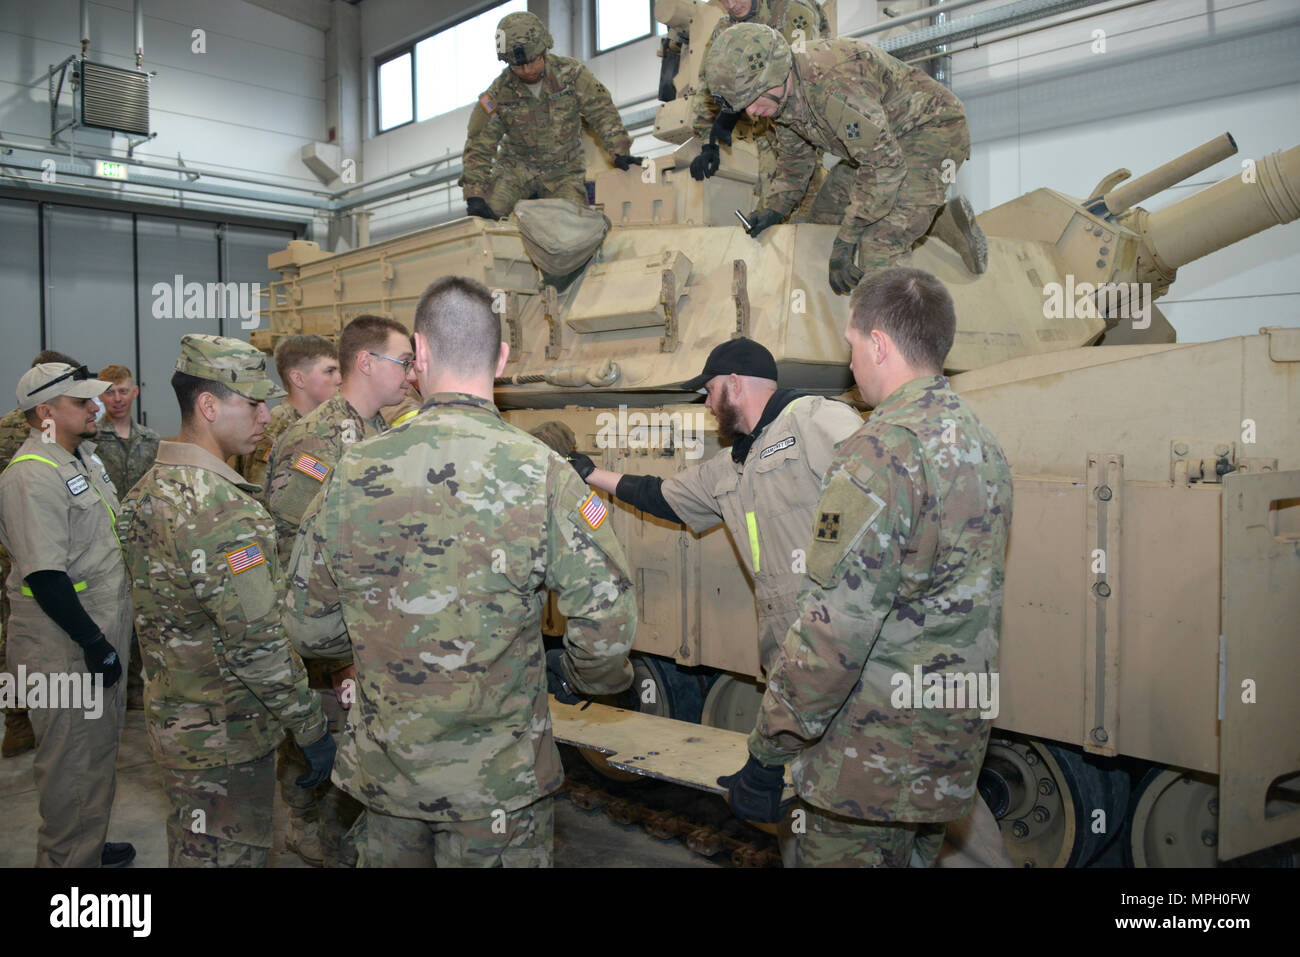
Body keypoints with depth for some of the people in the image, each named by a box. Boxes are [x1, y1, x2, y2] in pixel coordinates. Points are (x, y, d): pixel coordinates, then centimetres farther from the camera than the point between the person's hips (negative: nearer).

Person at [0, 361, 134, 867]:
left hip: (101, 633, 10)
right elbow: (45, 577, -24)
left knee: (100, 748, 21)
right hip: (64, 646, -10)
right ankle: (67, 860, 19)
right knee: (73, 762, 3)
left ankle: (89, 848, 37)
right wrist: (95, 643, -21)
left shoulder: (81, 459, 11)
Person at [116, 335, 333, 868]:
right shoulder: (222, 508, -27)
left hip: (172, 719, 9)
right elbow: (257, 645, -28)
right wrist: (312, 727, -19)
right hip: (225, 742, -9)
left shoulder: (148, 489, 5)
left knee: (191, 850, 24)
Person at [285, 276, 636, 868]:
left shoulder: (353, 472, -8)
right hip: (498, 780, -3)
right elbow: (607, 625, -19)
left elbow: (309, 629, 2)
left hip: (381, 773, 3)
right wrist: (589, 678, 3)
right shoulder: (540, 472, -17)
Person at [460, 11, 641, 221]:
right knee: (491, 212, -24)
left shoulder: (570, 73, -13)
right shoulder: (498, 95, -14)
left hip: (563, 170, 1)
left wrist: (620, 152, -15)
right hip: (516, 167, -1)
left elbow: (602, 112, -6)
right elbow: (478, 149, -13)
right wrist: (474, 196, -25)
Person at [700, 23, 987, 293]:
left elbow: (885, 163, -33)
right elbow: (795, 157, 17)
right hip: (878, 145, 10)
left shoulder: (834, 85, -35)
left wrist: (846, 239, -31)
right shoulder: (782, 96, -4)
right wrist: (775, 208, 3)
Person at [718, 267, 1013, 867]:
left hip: (872, 770, -9)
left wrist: (767, 755, -17)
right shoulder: (984, 446, 8)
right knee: (911, 857, 23)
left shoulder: (881, 453, -22)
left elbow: (832, 634, -26)